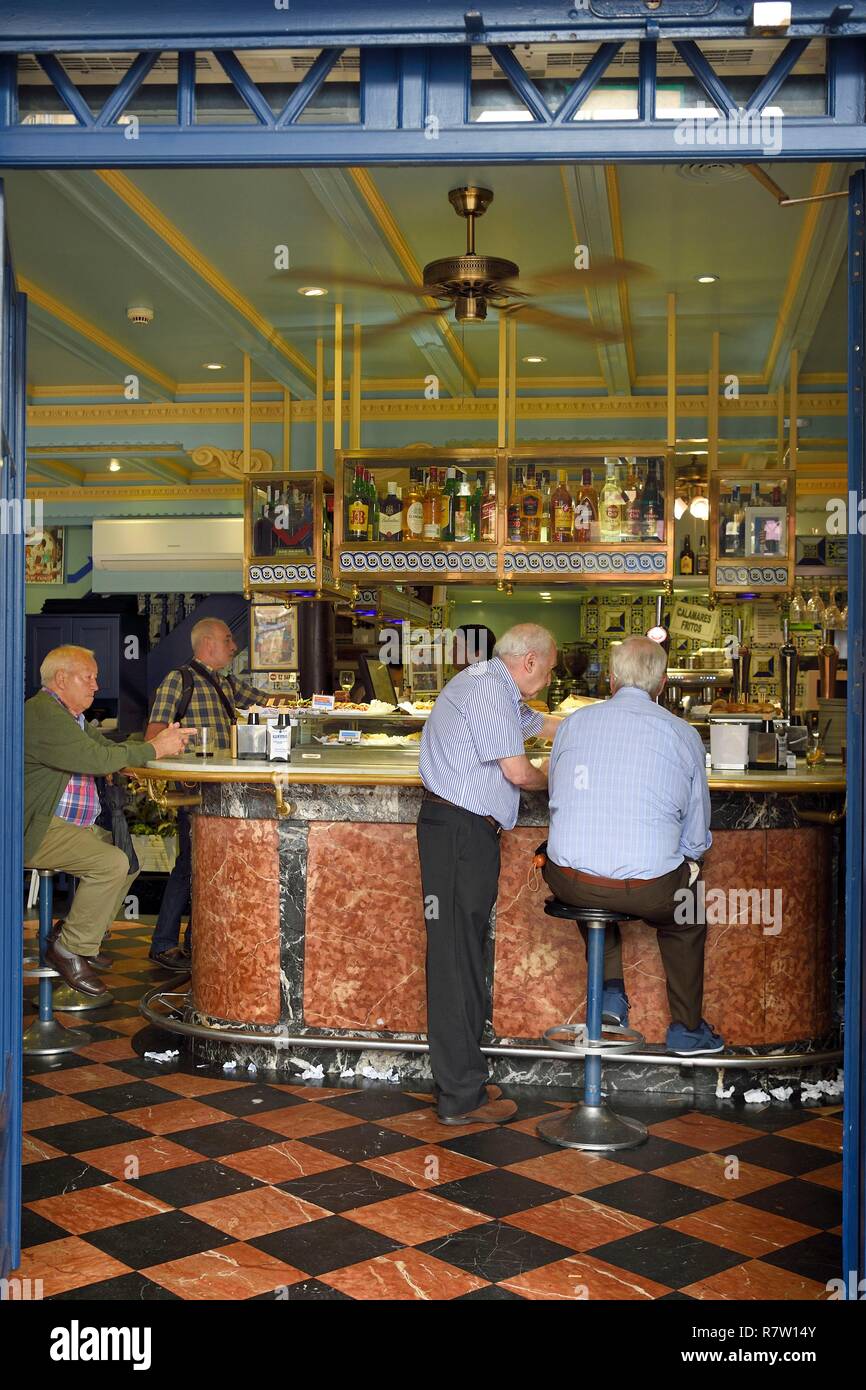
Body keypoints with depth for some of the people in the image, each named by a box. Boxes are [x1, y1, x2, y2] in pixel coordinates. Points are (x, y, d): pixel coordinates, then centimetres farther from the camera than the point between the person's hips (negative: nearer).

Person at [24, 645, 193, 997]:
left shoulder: (72, 716, 18)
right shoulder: (41, 714, -17)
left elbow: (109, 748, 14)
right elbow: (95, 759, -26)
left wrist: (164, 742, -1)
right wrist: (154, 749, -18)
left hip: (72, 825, 11)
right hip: (39, 831, -11)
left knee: (129, 857, 4)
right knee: (111, 863, -23)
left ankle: (76, 938, 11)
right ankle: (69, 948, -9)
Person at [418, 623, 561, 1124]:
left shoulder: (490, 685, 21)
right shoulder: (490, 689, -13)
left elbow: (539, 722, 36)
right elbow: (516, 770, -16)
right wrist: (553, 780, 4)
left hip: (467, 832, 11)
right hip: (460, 832, -11)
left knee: (465, 954, 13)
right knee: (457, 959, -7)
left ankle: (463, 1078, 21)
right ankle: (462, 1097, -2)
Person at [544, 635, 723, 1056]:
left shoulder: (573, 723, 6)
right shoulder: (683, 734, 1)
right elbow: (697, 834, 6)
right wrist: (686, 861, 29)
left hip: (568, 879, 2)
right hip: (648, 888, -2)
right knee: (687, 914, 31)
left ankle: (611, 990, 28)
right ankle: (686, 1029, 41)